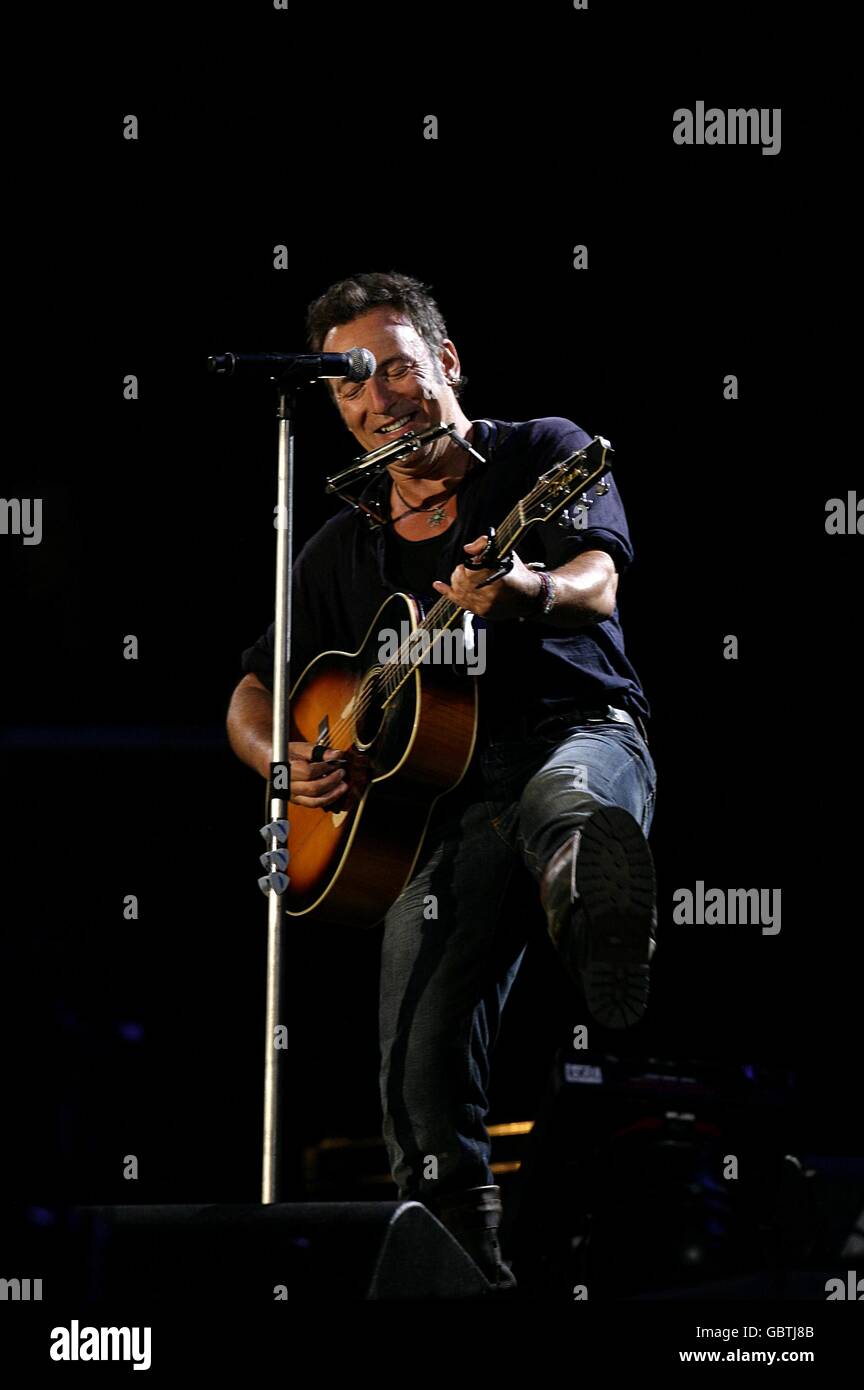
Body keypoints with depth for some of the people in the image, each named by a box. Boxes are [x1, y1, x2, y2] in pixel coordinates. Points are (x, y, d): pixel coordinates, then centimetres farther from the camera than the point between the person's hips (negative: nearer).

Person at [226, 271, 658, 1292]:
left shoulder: (543, 455, 9)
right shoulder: (342, 549, 22)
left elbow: (597, 584, -11)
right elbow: (252, 698, 29)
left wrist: (532, 593, -36)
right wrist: (284, 764, 4)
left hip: (579, 728, -5)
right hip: (437, 792, 5)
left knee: (571, 806, -45)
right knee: (421, 1070, -12)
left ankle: (603, 940, -78)